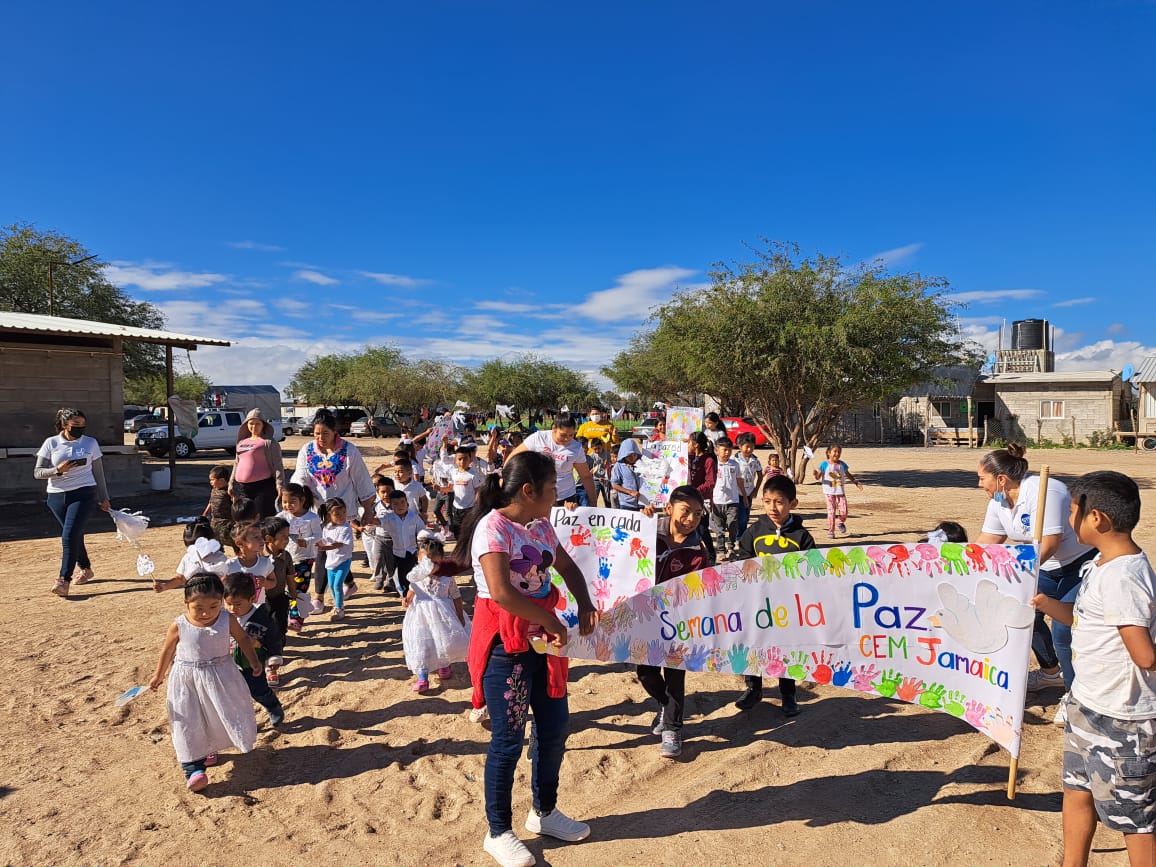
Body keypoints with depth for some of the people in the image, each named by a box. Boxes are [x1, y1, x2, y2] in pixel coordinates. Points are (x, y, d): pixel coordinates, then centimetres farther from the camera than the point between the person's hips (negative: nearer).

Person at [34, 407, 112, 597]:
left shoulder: (91, 443, 2)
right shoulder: (51, 443, 2)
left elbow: (98, 473, 9)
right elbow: (37, 472, -1)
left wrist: (103, 498, 12)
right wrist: (58, 470, -20)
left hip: (84, 494, -2)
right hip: (57, 496, 2)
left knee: (70, 535, -14)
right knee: (74, 535, 12)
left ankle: (64, 580, -13)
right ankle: (85, 569, 33)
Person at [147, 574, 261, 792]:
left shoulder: (227, 620, -15)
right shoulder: (179, 626, -17)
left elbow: (242, 638, 2)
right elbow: (167, 651, 0)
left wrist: (253, 661, 1)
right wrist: (158, 676, 13)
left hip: (220, 676, 2)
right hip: (187, 680, -2)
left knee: (223, 715, 15)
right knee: (189, 725, 1)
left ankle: (211, 748, 42)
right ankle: (193, 768, 8)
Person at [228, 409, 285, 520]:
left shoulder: (269, 442, -4)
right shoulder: (242, 442, 17)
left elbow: (277, 465, -9)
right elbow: (237, 464, 25)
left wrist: (280, 485, -16)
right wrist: (231, 483, 22)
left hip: (263, 487, -7)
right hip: (242, 487, 7)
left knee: (263, 519, -7)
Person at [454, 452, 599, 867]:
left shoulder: (541, 526, 5)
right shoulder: (493, 527, -20)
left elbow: (569, 569, 15)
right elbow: (501, 592, -30)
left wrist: (585, 606, -3)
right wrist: (551, 620, -20)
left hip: (541, 638, 8)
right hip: (505, 644, -8)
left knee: (555, 727, 16)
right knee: (509, 739, 3)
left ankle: (544, 812, 38)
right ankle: (498, 832, 24)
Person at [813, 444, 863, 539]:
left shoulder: (842, 464, 6)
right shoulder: (825, 464, -5)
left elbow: (848, 475, 20)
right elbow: (818, 477, -6)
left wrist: (856, 482, 10)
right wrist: (816, 474, -28)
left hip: (841, 491, 3)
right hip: (829, 492, -3)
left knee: (843, 512, -4)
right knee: (831, 511, -5)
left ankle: (840, 522, 29)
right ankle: (830, 531, 7)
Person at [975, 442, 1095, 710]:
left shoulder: (1043, 493, -29)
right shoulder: (998, 502, -3)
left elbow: (1048, 544, -32)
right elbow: (986, 542, 4)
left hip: (1084, 563, -9)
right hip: (1050, 568, 9)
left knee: (1062, 630, -16)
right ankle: (1052, 672, 31)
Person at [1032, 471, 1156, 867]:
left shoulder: (1121, 578, -27)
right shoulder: (1103, 563, 3)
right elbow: (1081, 618, 13)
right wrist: (1044, 602, -2)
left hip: (1120, 721, -10)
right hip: (1087, 703, 10)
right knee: (1077, 790, 22)